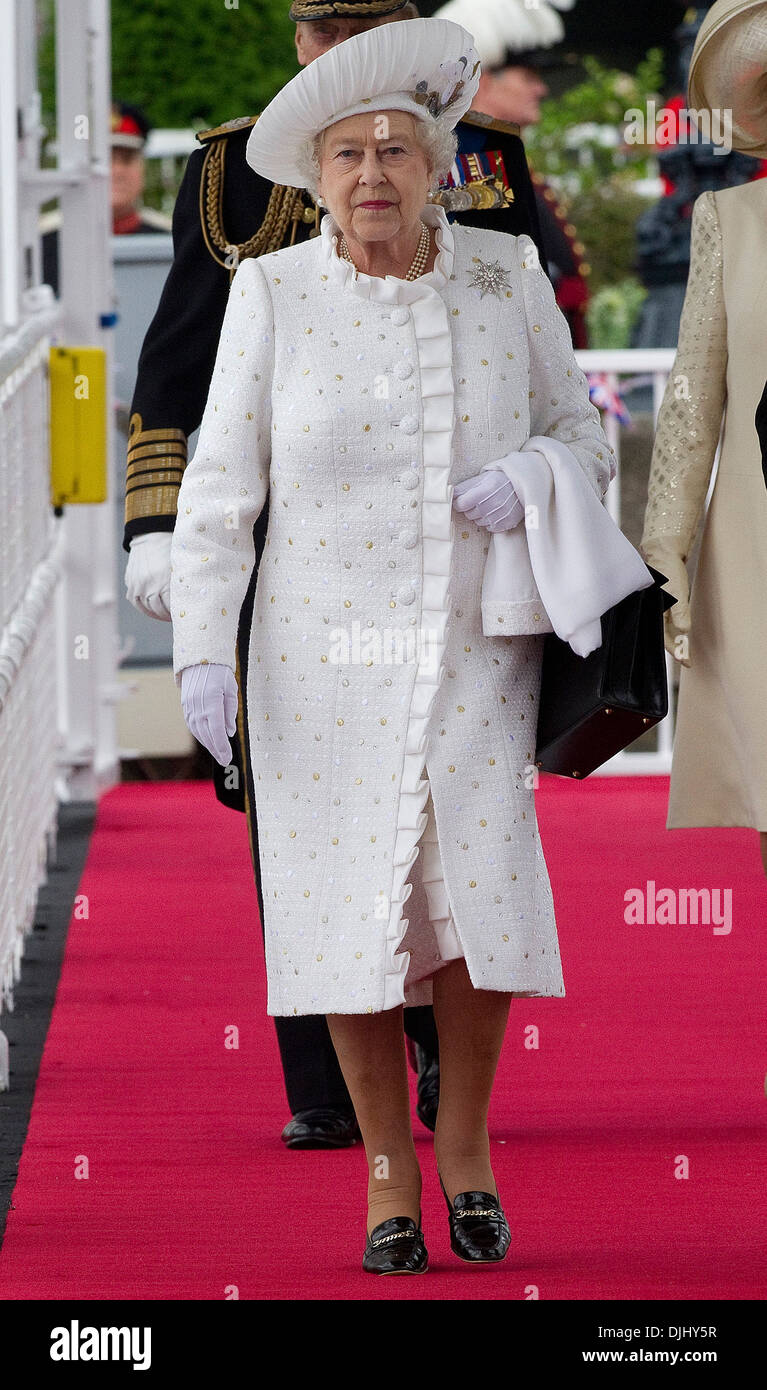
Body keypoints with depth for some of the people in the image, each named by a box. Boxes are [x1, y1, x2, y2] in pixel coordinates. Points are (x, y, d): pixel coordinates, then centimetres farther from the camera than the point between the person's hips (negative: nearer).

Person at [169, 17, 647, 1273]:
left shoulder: (505, 278, -2)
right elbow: (222, 483, -3)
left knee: (478, 885, -12)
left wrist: (530, 479, -15)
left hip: (474, 650, 0)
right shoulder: (274, 295, -6)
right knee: (347, 909, -1)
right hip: (326, 658, 0)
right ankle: (390, 1170, 16)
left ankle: (465, 1134, 12)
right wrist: (202, 650, -12)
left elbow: (581, 436, 8)